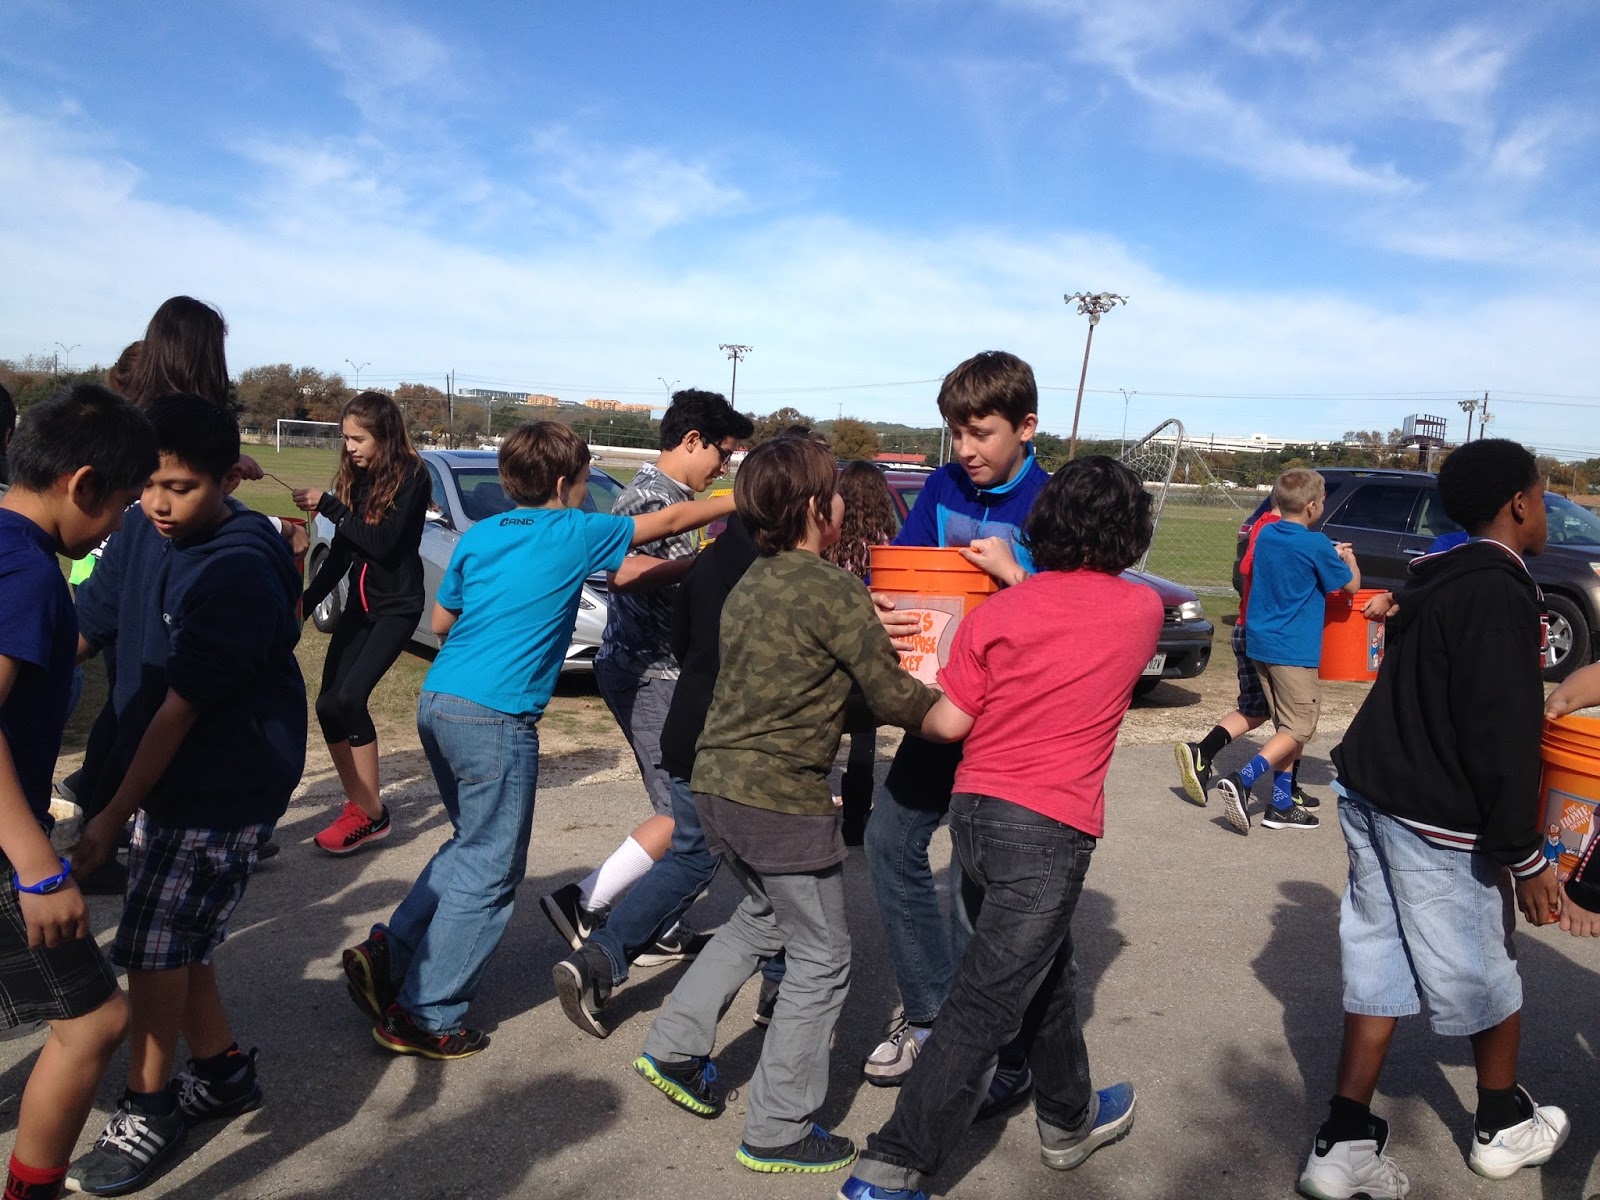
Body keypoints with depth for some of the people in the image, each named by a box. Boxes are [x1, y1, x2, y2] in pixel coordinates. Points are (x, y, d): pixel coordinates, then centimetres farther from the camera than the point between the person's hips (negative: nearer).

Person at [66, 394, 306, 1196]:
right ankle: (222, 1071, 36)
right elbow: (84, 630, 4)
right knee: (176, 939, 16)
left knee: (154, 946, 0)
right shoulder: (139, 533, -2)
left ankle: (145, 1112, 21)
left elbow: (182, 707, -22)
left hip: (226, 789, -7)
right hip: (165, 776, 7)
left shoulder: (241, 572, -24)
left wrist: (115, 814, -17)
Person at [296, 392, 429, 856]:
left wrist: (328, 505, -21)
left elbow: (385, 543, -22)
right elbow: (341, 551, 10)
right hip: (360, 602, 7)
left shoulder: (411, 476, -12)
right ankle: (356, 804, 13)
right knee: (330, 704, 1)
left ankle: (372, 814, -10)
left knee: (348, 698, -18)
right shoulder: (358, 478, 7)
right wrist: (304, 602, 8)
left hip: (396, 605, -7)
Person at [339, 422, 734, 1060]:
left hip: (437, 700, 8)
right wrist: (740, 500, 19)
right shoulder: (575, 534, -3)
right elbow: (670, 519, 7)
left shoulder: (478, 536, 12)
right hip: (496, 718, -7)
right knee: (491, 869, 4)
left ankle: (388, 951, 19)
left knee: (472, 843, 23)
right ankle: (425, 1018, 11)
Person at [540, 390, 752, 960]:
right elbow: (626, 570, -34)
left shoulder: (671, 496, 15)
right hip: (649, 673, -10)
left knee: (679, 806, 14)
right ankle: (584, 904, 2)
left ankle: (663, 930, 22)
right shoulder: (648, 495, -15)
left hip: (666, 670, 10)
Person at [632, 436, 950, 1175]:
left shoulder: (751, 582, 10)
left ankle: (675, 1047, 30)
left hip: (716, 781, 8)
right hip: (781, 799, -8)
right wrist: (942, 705, 9)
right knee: (821, 959, 9)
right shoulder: (835, 590, -14)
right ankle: (778, 1130, 19)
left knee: (764, 915, 30)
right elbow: (892, 698, -10)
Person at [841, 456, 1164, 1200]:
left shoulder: (998, 612, -1)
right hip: (1049, 828, -4)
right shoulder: (1142, 611, 0)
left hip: (974, 810, 4)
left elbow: (946, 723, -3)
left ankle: (1069, 1120, 45)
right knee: (985, 1006, 1)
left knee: (1045, 972, 24)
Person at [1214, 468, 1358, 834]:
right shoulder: (1316, 546, -13)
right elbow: (1352, 585, 2)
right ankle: (1242, 779, -18)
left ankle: (1282, 804, 18)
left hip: (1261, 642, 8)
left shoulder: (1266, 535, 6)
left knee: (1286, 726, 16)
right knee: (1299, 728, 0)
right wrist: (1348, 558, 20)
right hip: (1294, 649, -7)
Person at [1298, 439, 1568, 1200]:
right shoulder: (1500, 595, -17)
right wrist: (1525, 855, -16)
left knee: (1380, 962, 11)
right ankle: (1503, 1127, 35)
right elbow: (1499, 738, -21)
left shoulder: (1437, 581, 12)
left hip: (1373, 794, 9)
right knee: (1484, 974, 13)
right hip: (1437, 819, -9)